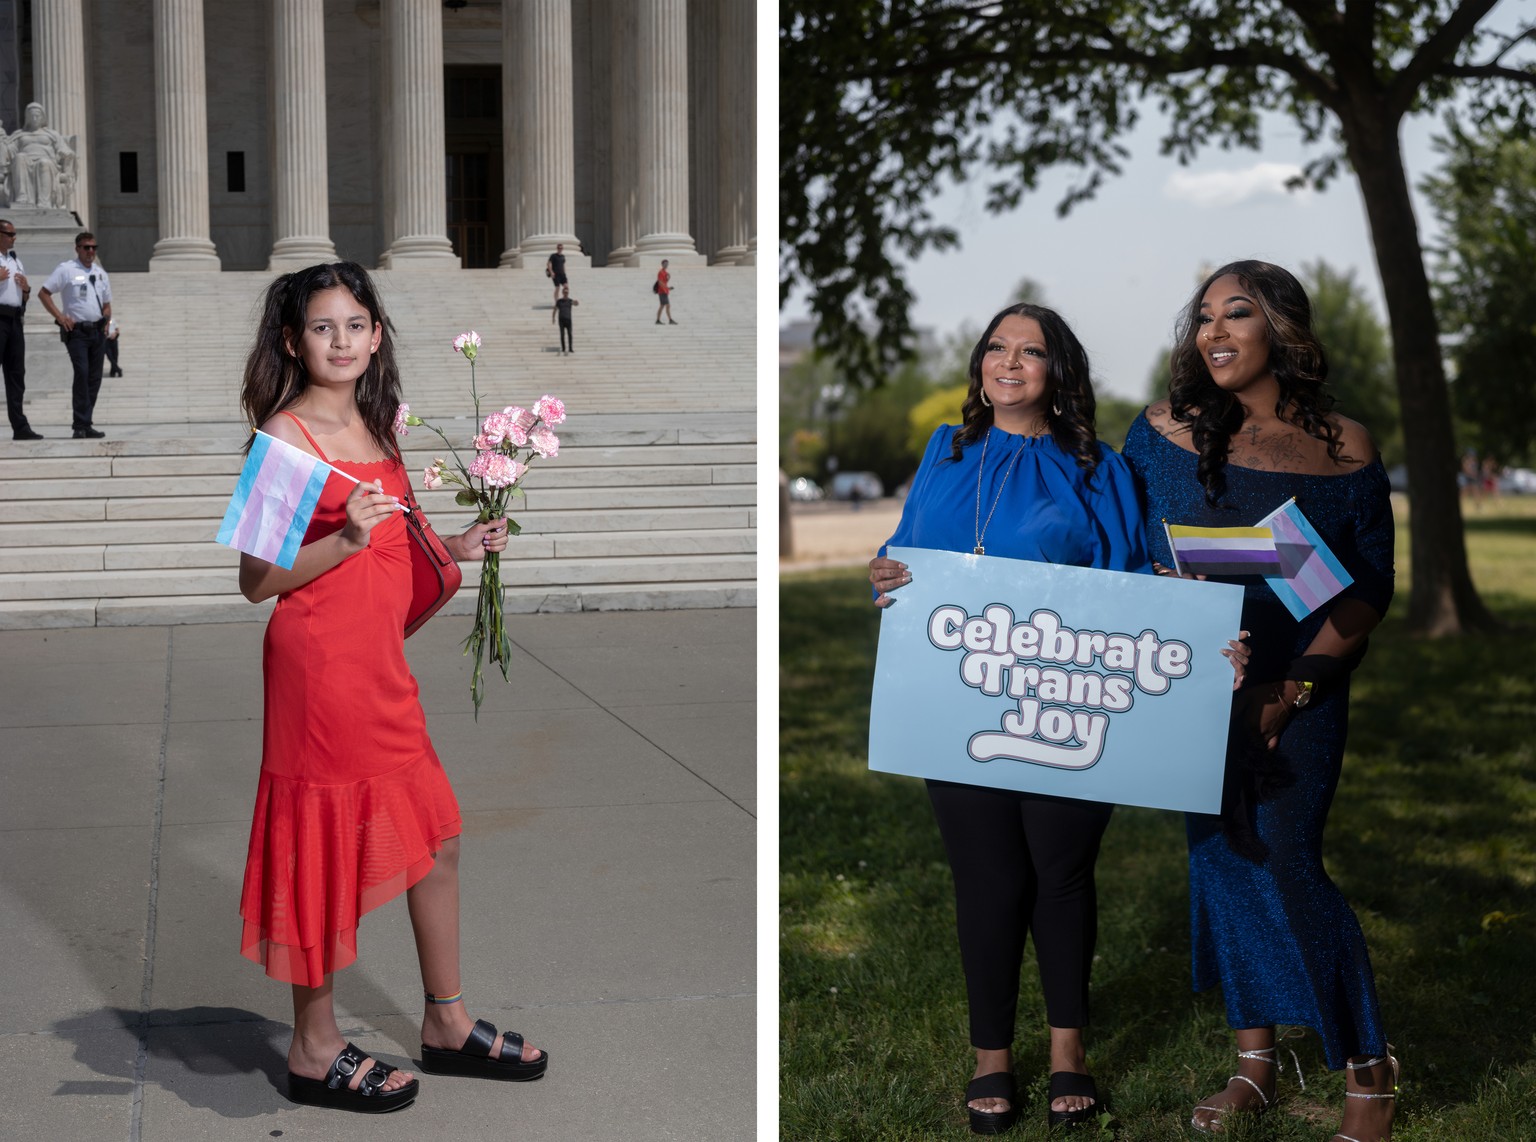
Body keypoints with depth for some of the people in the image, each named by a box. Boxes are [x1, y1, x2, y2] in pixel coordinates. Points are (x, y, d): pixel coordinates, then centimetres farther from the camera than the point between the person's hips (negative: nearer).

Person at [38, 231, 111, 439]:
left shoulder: (100, 273, 17)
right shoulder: (66, 269, -2)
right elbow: (44, 293, -4)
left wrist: (107, 320, 7)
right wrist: (60, 316, -11)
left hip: (98, 330, 6)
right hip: (77, 330, -6)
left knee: (95, 378, 5)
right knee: (82, 373, -16)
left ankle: (86, 424, 12)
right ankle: (81, 426, -16)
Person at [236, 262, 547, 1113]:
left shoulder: (375, 427, 12)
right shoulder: (284, 435, -12)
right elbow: (257, 580, -15)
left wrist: (455, 549, 8)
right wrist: (346, 540, -26)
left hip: (381, 662, 8)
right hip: (317, 660, -8)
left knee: (435, 839, 13)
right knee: (326, 848, 1)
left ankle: (447, 1024, 27)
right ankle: (315, 1050, 16)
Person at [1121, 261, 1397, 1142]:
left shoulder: (1344, 448, -4)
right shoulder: (1166, 435, 0)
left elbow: (1371, 589, -4)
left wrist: (1293, 687, -12)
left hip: (1302, 692, -3)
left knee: (1286, 863, -9)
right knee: (1221, 859, 8)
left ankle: (1370, 1070, 8)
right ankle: (1256, 1064, 22)